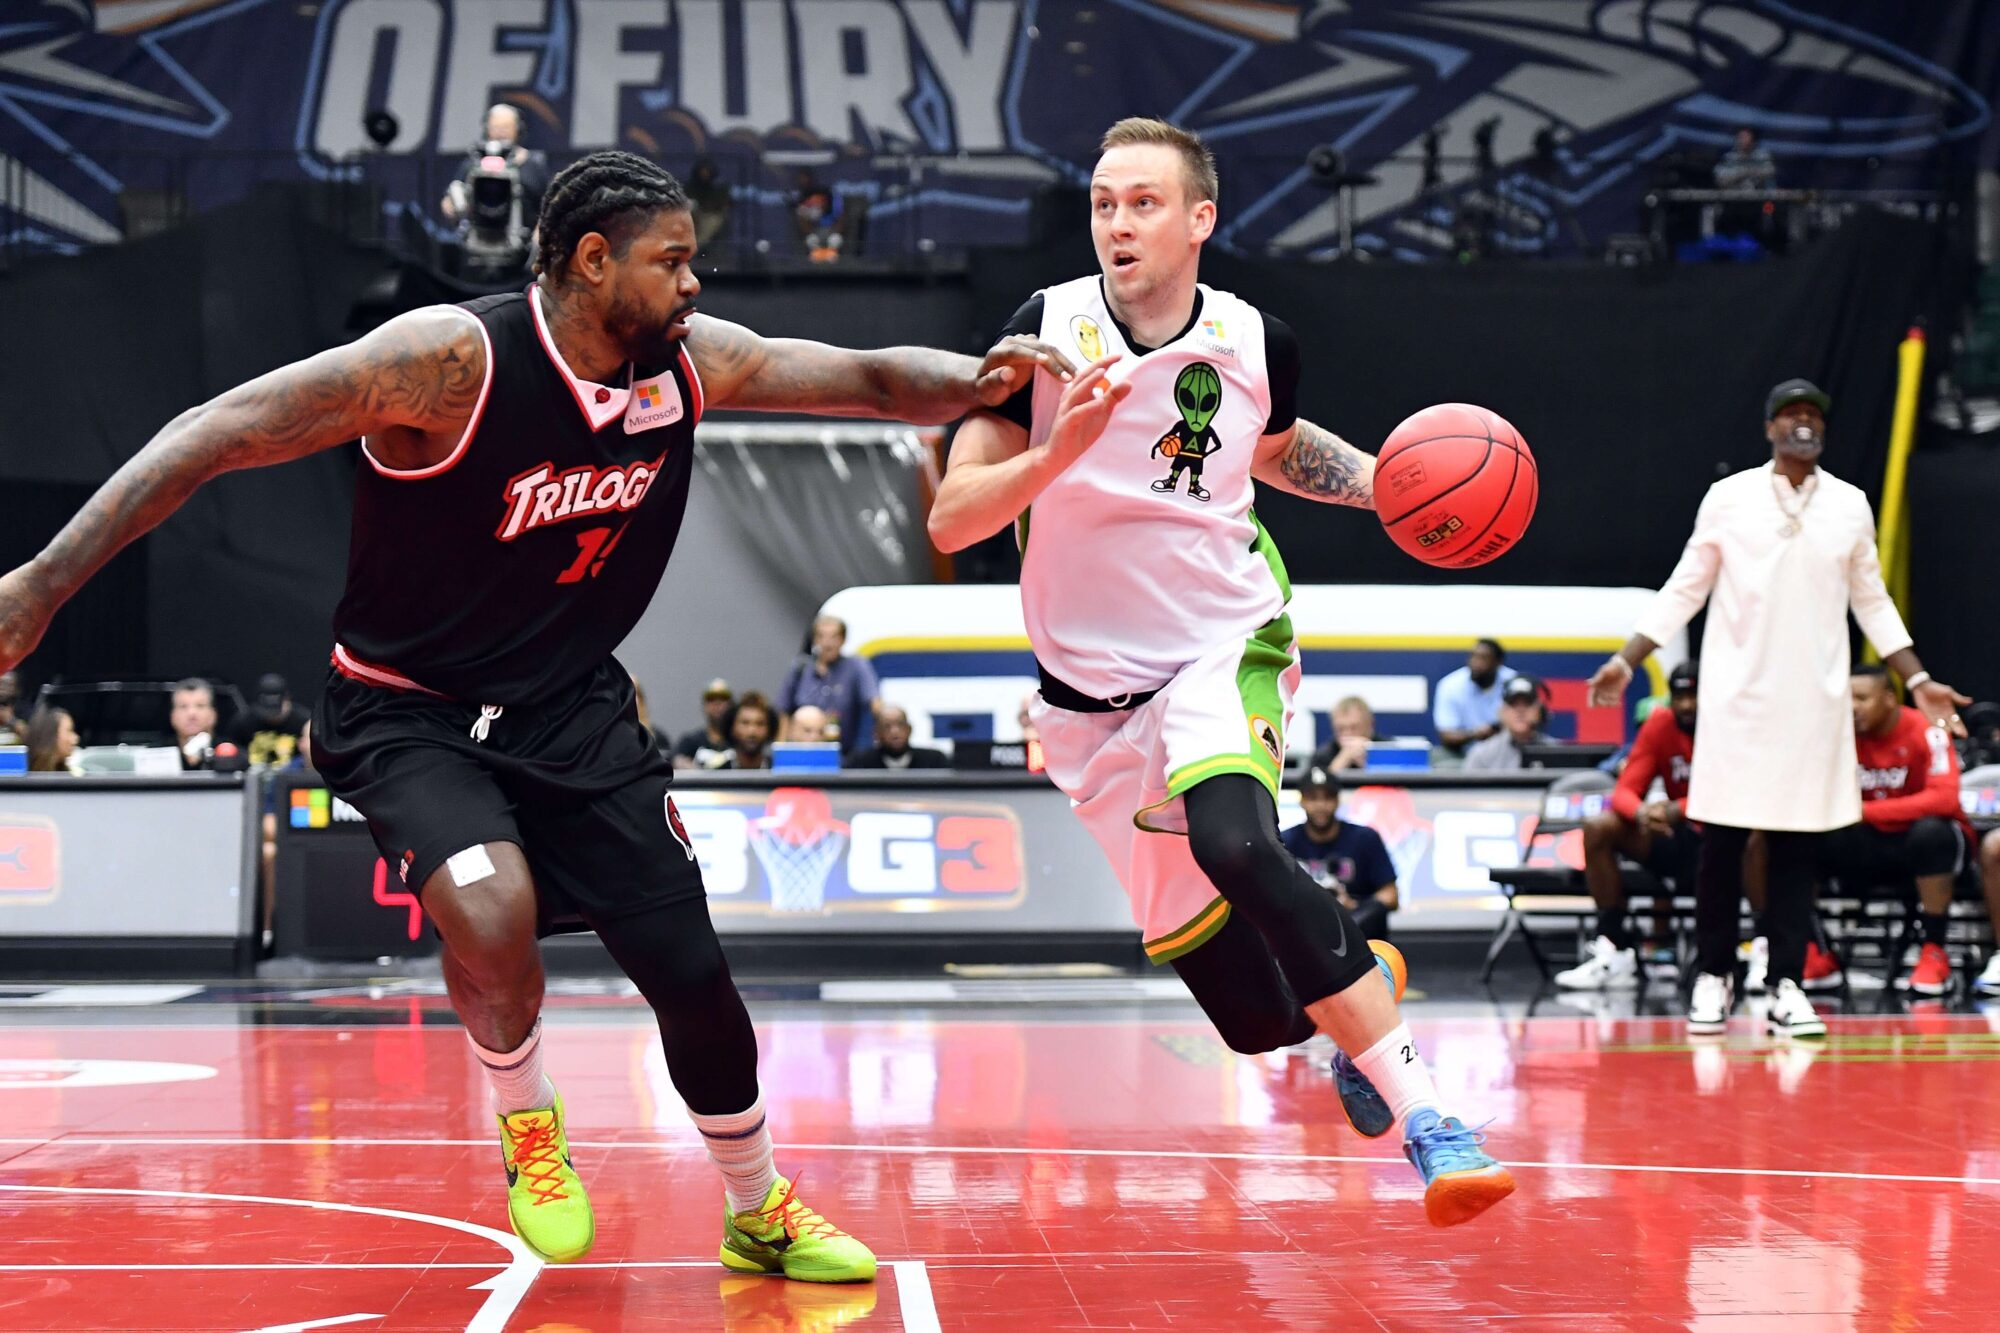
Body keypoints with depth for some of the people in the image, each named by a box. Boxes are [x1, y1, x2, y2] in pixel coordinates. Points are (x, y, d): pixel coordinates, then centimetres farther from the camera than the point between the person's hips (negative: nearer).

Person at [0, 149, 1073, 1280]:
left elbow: (871, 380, 3)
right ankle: (528, 1123, 1)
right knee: (491, 910, -32)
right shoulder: (453, 358, -26)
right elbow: (224, 432, -26)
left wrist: (979, 377, -20)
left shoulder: (691, 361, -7)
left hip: (573, 709, 5)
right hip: (409, 711, -5)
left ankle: (761, 1212, 28)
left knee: (690, 972, 3)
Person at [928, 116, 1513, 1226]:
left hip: (1225, 647, -1)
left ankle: (1427, 1123, -32)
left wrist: (1385, 483, 1)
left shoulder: (1254, 342, -6)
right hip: (1092, 690, 1)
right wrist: (1057, 451, -33)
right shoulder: (1048, 333, -12)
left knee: (1233, 844, -35)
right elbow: (951, 521, -17)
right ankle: (1356, 1001, 40)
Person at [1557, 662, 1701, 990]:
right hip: (1678, 840, 5)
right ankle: (1615, 953, -18)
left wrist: (1677, 810, -36)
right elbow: (1625, 791, -5)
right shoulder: (1660, 724, 0)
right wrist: (1641, 812, -31)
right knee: (1598, 828, -14)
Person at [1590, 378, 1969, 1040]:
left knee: (1797, 845, 1)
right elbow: (1684, 589, 4)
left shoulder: (1850, 505, 8)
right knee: (1722, 837, -1)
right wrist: (1626, 660, -3)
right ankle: (1713, 975, 11)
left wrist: (1918, 680, 11)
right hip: (1737, 694, -2)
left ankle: (1786, 985, 4)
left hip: (1814, 701, 2)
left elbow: (1872, 602, 15)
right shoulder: (1728, 497, 1)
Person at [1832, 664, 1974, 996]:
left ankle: (1934, 953, -24)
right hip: (1871, 845, 4)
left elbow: (1944, 799, -31)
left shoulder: (1926, 732, -18)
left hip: (1926, 836, -4)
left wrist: (1865, 811, -34)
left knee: (1931, 831, -39)